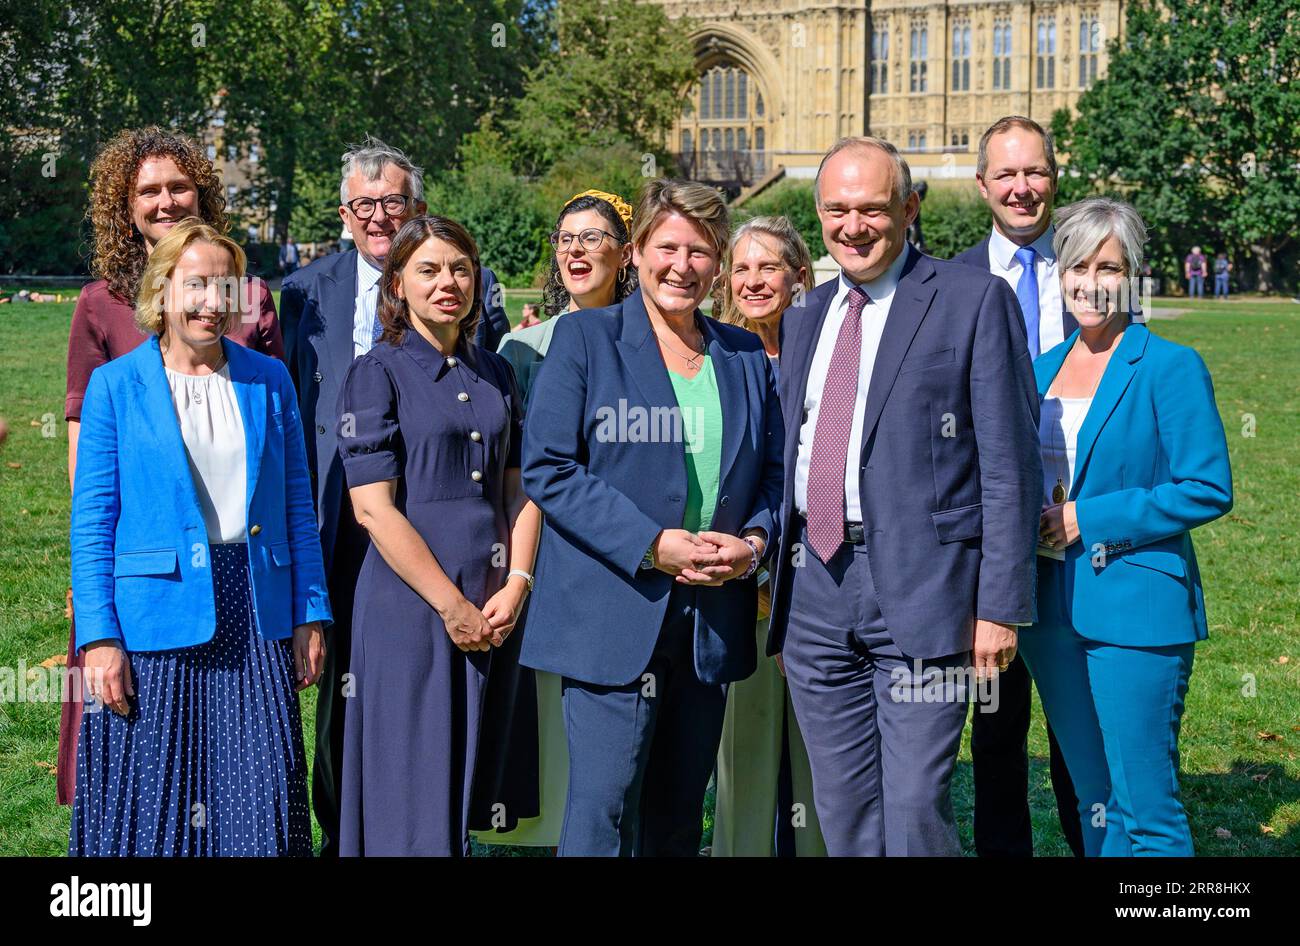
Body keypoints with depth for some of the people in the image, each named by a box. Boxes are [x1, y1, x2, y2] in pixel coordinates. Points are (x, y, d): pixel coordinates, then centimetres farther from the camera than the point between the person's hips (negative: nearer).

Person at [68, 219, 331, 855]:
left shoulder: (268, 380, 9)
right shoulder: (115, 386, 1)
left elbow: (297, 504, 11)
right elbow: (93, 523, -2)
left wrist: (310, 614, 5)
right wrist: (98, 636, -9)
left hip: (256, 615, 2)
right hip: (156, 620, -2)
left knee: (261, 801, 2)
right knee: (151, 801, 4)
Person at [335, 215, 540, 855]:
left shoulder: (495, 373, 12)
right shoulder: (376, 374, -4)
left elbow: (519, 488, 12)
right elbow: (373, 507, -11)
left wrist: (515, 585, -4)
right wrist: (454, 605, -14)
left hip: (493, 609, 5)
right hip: (410, 603, -5)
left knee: (468, 782, 10)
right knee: (413, 786, -1)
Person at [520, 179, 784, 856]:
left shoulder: (746, 355, 13)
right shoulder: (584, 337, 0)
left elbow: (774, 470, 16)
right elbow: (547, 467, -8)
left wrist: (755, 541, -6)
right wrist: (654, 544, -16)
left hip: (713, 616, 5)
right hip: (613, 614, -4)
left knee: (680, 809, 11)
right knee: (604, 807, -7)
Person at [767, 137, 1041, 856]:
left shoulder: (975, 301, -3)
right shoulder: (808, 318, 17)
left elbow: (1009, 465, -7)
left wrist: (1000, 606, -12)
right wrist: (780, 589, 15)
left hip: (922, 587, -6)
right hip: (814, 585, 6)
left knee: (914, 811, -7)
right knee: (843, 817, 11)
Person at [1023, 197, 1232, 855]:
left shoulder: (1170, 368, -7)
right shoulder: (1043, 369, 12)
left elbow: (1208, 490, -13)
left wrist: (1088, 519, -14)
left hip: (1135, 609, -6)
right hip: (1054, 610, 6)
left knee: (1145, 811, -3)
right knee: (1094, 805, 15)